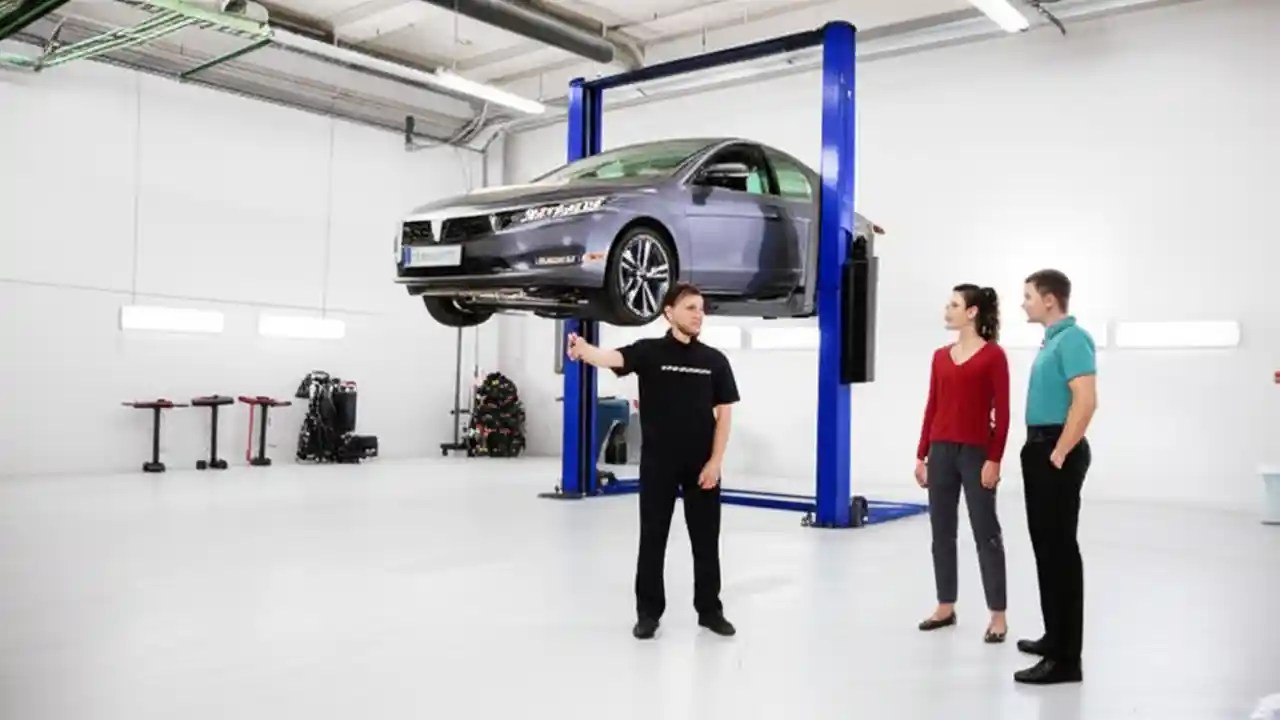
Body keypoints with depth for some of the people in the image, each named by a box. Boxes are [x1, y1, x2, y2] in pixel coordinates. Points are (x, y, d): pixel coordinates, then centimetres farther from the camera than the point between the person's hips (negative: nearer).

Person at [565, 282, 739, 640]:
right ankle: (648, 612, 18)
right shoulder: (649, 351, -2)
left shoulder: (715, 360, 4)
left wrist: (716, 461, -6)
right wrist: (584, 350, -44)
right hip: (658, 463, -1)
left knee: (706, 540, 9)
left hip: (703, 465, 2)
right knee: (652, 539, 6)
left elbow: (723, 413, 3)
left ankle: (710, 610, 23)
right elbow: (613, 358, -22)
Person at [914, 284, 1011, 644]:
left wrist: (994, 459, -13)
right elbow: (932, 408, 11)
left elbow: (1001, 412, -8)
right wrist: (921, 454, 9)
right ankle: (945, 606, 22)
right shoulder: (941, 356, 10)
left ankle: (998, 615, 10)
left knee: (986, 533, 1)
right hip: (941, 451, 6)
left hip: (975, 452, -6)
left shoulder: (993, 355, -6)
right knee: (941, 531, 11)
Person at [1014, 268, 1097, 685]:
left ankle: (1066, 658, -3)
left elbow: (1086, 401, -25)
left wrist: (1059, 453, -22)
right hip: (1040, 449, 10)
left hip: (1057, 452, -10)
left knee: (1059, 549, -8)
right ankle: (1055, 638, 26)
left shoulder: (1072, 339, -15)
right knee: (1046, 545, 15)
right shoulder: (1052, 340, 16)